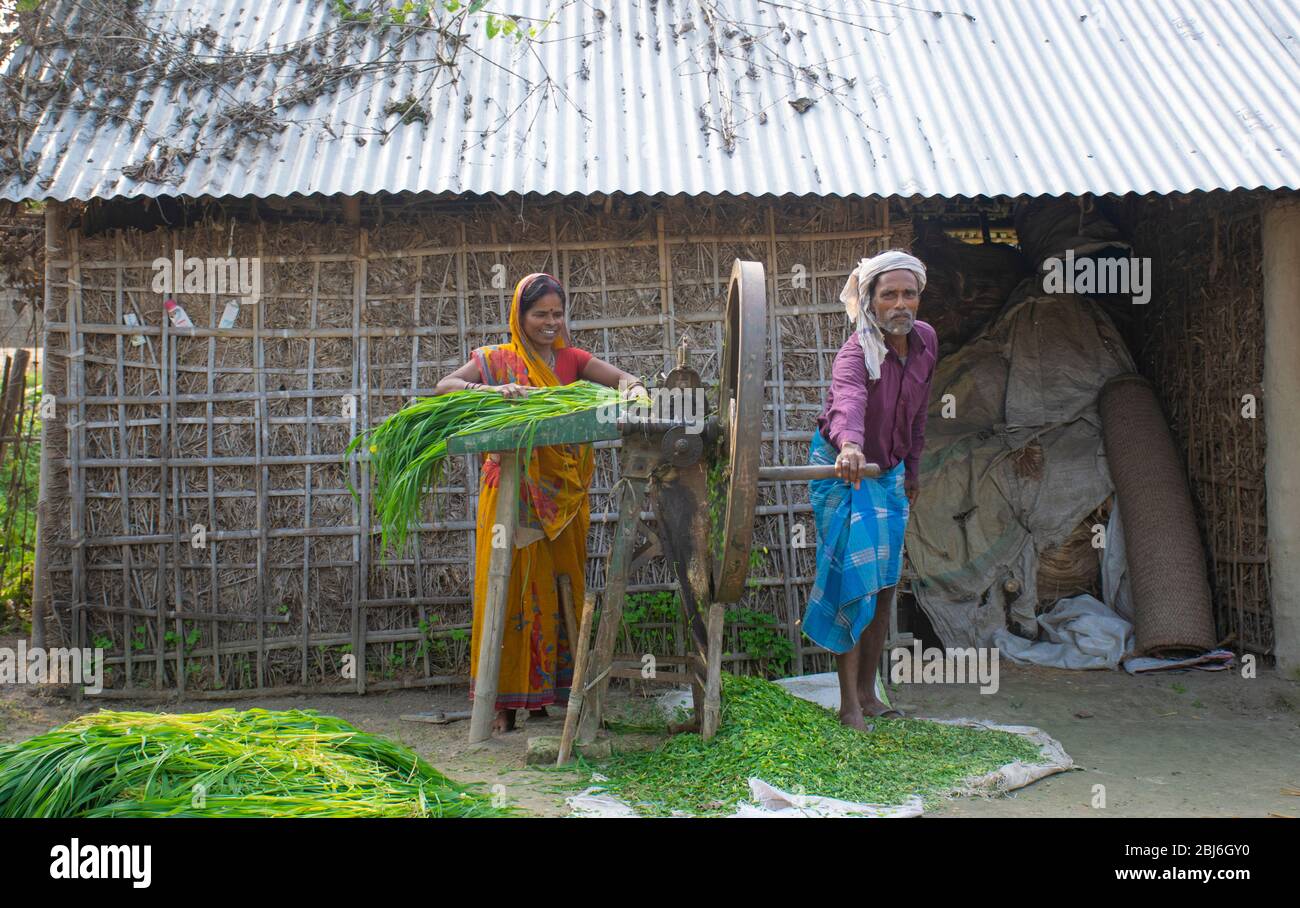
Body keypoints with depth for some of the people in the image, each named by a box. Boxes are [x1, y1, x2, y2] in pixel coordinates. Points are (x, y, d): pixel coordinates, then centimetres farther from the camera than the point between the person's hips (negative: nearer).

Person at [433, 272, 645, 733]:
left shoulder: (571, 359, 11)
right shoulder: (496, 359, 4)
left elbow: (624, 377, 2)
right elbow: (444, 387, -9)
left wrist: (632, 388, -22)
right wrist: (495, 389, -26)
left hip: (563, 493, 3)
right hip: (511, 489, -3)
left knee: (561, 588, 5)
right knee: (511, 587, -3)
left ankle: (547, 692, 16)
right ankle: (506, 700, 2)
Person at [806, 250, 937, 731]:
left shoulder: (926, 339, -4)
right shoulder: (856, 354, -25)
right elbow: (848, 400, -49)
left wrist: (912, 466, 13)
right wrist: (850, 445, -69)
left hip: (889, 472, 7)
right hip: (845, 469, -6)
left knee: (885, 584, 8)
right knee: (855, 582, -10)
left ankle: (867, 692, 19)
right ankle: (849, 703, -1)